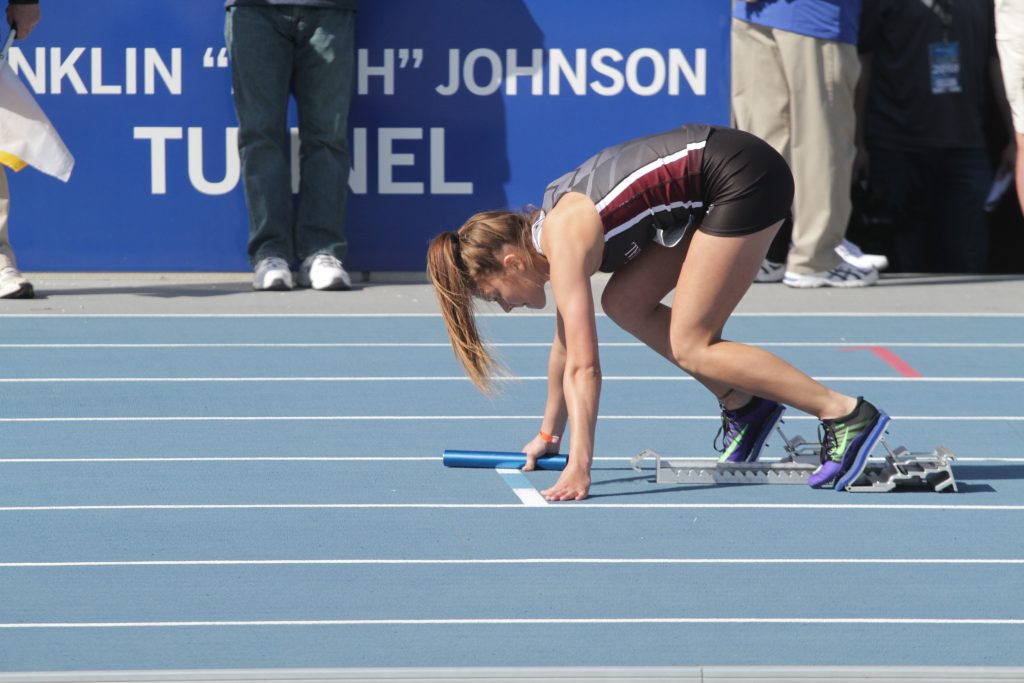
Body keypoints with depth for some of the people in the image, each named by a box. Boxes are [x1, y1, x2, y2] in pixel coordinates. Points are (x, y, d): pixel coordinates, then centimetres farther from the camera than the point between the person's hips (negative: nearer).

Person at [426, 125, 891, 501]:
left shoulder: (564, 244, -15)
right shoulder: (549, 227, 11)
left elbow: (583, 368, -21)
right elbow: (566, 345, 24)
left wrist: (578, 470, -22)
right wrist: (550, 434, 30)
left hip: (745, 177, -10)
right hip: (719, 173, 10)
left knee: (690, 346, -7)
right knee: (626, 304, 8)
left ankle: (847, 414, -10)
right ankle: (743, 405, 12)